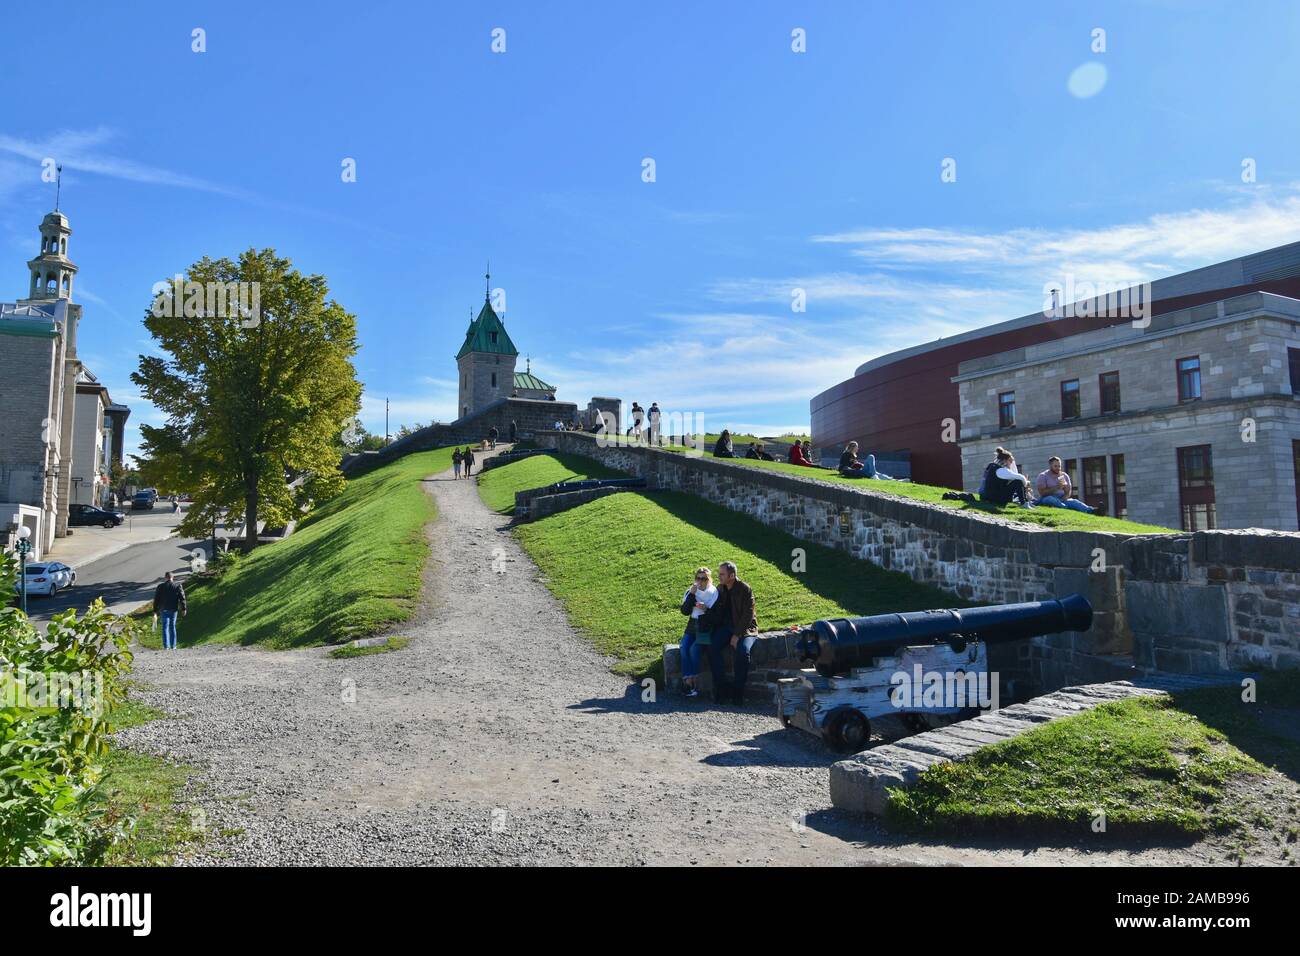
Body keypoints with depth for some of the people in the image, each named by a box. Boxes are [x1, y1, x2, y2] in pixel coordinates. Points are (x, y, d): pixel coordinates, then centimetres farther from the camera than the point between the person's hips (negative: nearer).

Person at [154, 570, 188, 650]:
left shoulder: (161, 587, -1)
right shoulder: (177, 585, 0)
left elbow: (156, 599, 2)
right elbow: (182, 597, -3)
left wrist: (155, 611, 8)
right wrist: (184, 608, -1)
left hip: (164, 610, -1)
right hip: (174, 609, 1)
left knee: (165, 627, 2)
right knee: (172, 627, 11)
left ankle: (166, 646, -7)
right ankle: (173, 646, 11)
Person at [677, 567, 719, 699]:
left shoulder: (714, 593, -1)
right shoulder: (691, 591, 8)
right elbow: (685, 611, -4)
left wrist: (707, 608, -21)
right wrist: (691, 595, -14)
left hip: (707, 627, -4)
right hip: (692, 625, 4)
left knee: (694, 648, -26)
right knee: (684, 647, -23)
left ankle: (693, 681, -16)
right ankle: (687, 681, -23)